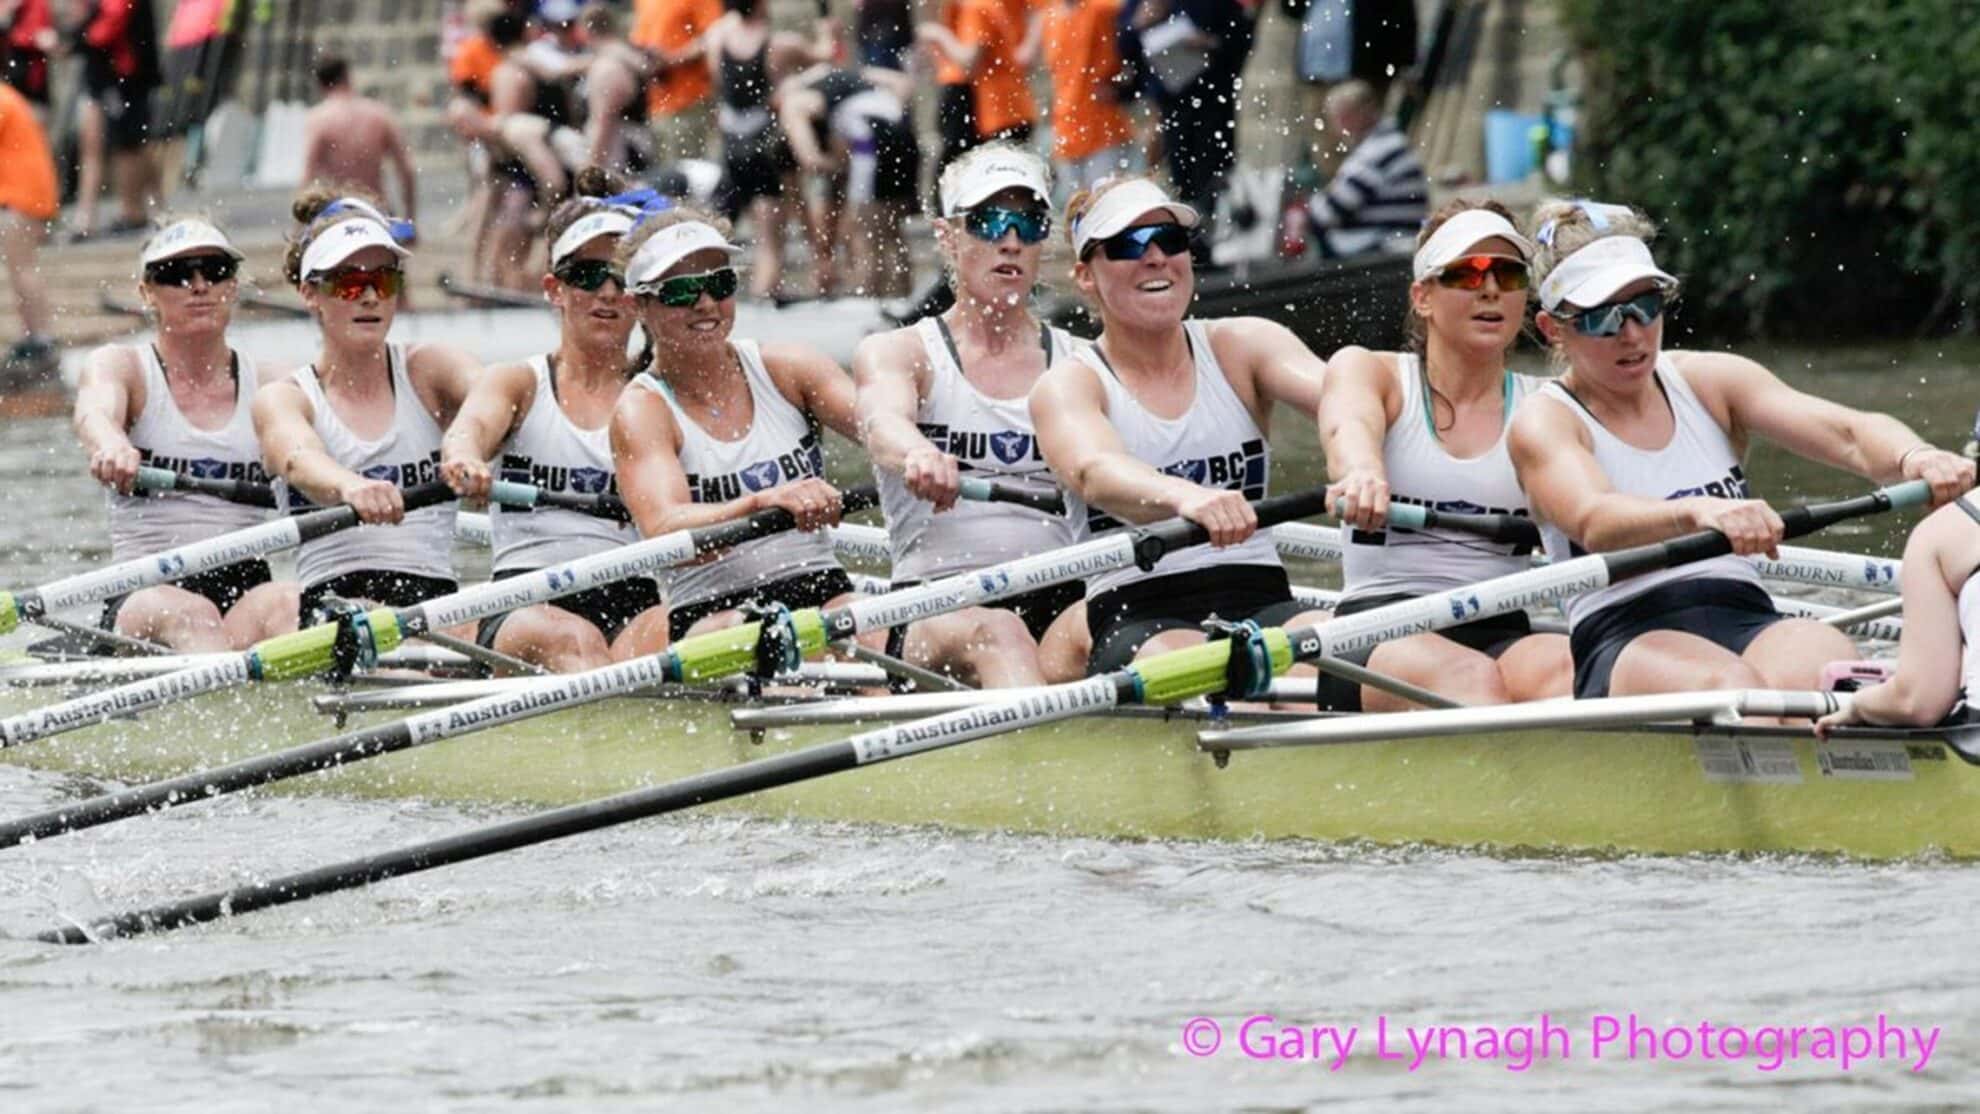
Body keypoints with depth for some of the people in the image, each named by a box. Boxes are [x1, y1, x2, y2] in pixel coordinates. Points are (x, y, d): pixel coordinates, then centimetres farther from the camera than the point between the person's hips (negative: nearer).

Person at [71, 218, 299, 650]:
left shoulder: (269, 385, 13)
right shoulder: (119, 366, 8)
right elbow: (95, 412, -16)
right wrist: (111, 446, -43)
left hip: (247, 594, 1)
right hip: (144, 595, -1)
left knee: (287, 602, -32)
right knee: (189, 615, -35)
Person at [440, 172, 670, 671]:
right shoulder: (518, 383, 16)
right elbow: (473, 425, -8)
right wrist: (465, 460, -35)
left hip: (635, 598, 1)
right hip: (527, 604, -1)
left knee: (658, 634, -34)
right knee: (572, 640, -35)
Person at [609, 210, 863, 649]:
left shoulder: (783, 369, 10)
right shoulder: (642, 409, -2)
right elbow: (665, 530, -20)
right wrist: (766, 504, -39)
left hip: (823, 591, 3)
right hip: (711, 614, -3)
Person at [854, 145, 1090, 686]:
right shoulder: (896, 352, 10)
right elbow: (883, 419, -14)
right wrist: (917, 455, -41)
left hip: (1062, 603, 3)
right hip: (934, 612, -3)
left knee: (1091, 632, -33)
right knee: (996, 634, -37)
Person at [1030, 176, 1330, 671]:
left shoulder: (1241, 346, 12)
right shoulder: (1068, 384, 3)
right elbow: (1092, 472, -20)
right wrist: (1184, 498, -44)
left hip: (1262, 600, 3)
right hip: (1137, 619, -3)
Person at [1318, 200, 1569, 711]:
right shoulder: (1368, 371, 12)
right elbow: (1349, 425, -14)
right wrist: (1361, 470, -41)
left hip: (1503, 633, 2)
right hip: (1380, 639, -1)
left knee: (1568, 667, -34)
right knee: (1470, 677, -36)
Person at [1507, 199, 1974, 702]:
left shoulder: (1708, 382, 17)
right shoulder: (1545, 422, 4)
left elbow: (1848, 434, 2)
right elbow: (1593, 522, -20)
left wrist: (1913, 458, -24)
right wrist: (1698, 513, -41)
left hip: (1750, 623, 3)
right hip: (1625, 645, -3)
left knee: (1826, 658, -33)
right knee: (1730, 686, -38)